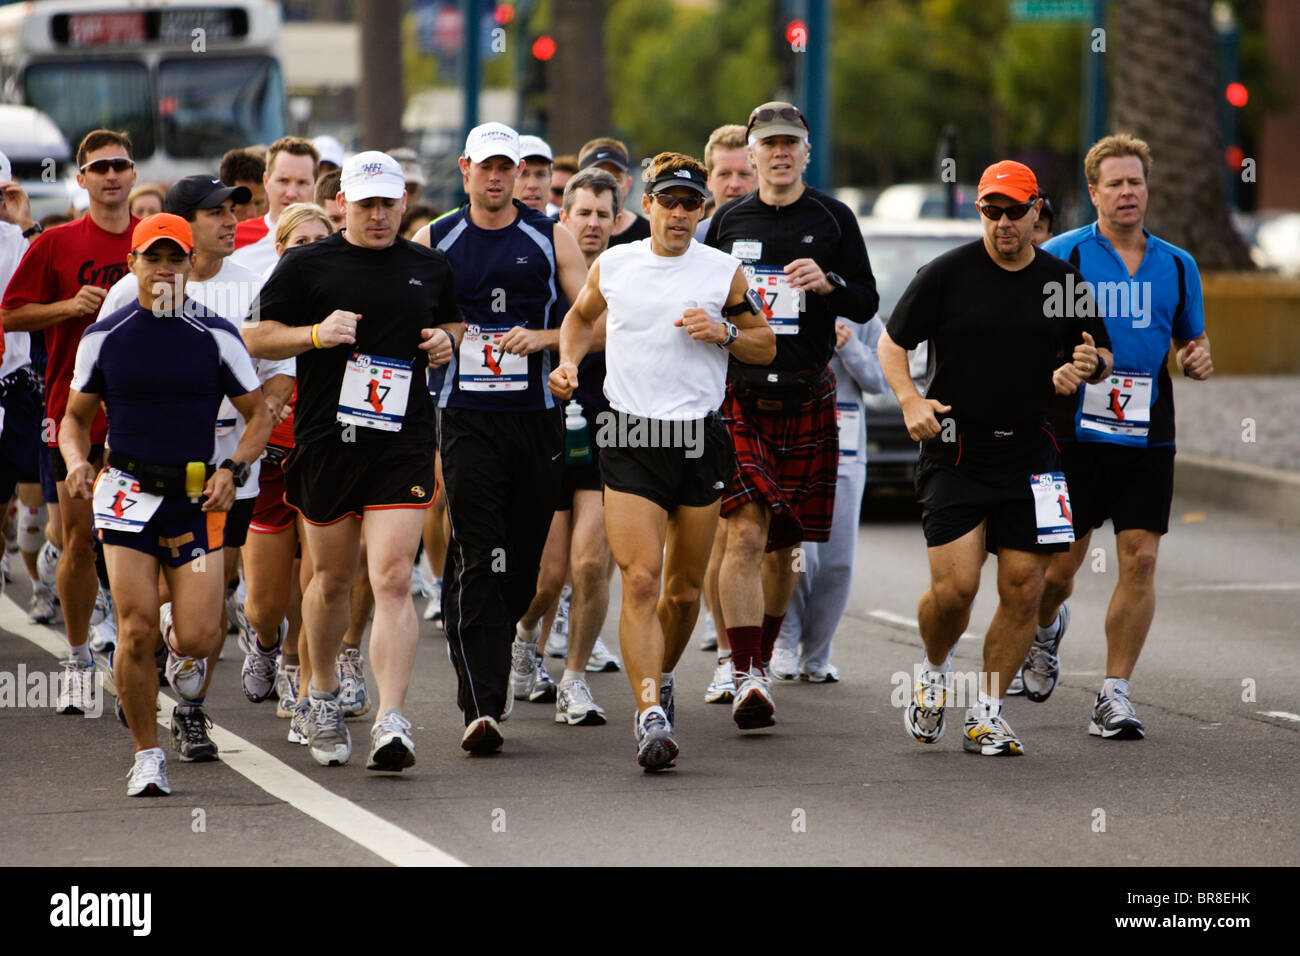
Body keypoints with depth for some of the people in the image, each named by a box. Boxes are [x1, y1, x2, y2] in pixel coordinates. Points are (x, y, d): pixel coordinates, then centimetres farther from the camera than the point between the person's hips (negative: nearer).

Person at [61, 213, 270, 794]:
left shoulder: (216, 336, 3)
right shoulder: (105, 337, 5)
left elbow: (260, 415, 8)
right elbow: (75, 418, 15)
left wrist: (233, 470, -9)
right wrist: (76, 462, -6)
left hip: (197, 499, 0)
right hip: (128, 494, 0)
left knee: (199, 636, -9)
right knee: (136, 630, -10)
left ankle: (186, 673, 31)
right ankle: (146, 755, 5)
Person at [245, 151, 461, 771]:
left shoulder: (430, 269, 11)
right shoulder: (307, 266, 2)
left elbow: (452, 321, 28)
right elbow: (255, 337, 3)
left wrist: (446, 340, 5)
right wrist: (316, 334, -13)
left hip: (403, 444, 0)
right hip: (325, 441, 0)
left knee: (393, 579, -13)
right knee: (333, 579, 13)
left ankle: (391, 721, -18)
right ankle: (323, 697, 37)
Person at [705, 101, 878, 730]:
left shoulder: (832, 219, 6)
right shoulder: (729, 221, 10)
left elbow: (867, 305, 5)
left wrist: (827, 283, -13)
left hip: (807, 399, 1)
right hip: (738, 397, -1)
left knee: (785, 543, 9)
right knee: (746, 532, -14)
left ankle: (761, 659, 27)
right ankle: (747, 677, -17)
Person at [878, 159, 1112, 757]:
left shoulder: (1063, 281, 6)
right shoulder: (947, 274, -2)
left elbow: (1102, 355, 18)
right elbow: (891, 343, 4)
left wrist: (1091, 364, -6)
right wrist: (910, 401, -12)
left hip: (1030, 455, 3)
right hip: (953, 454, -3)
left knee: (1023, 589, -2)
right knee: (954, 587, -10)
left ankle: (987, 713, 10)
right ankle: (934, 669, 21)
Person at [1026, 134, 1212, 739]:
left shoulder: (1177, 266, 11)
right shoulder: (1060, 256, 0)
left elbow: (1192, 340, 22)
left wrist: (1197, 359, -2)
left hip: (1147, 436, 2)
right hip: (1075, 433, -2)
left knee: (1140, 559, -6)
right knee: (1060, 564, 2)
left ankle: (1115, 696, 0)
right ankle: (1045, 628, 38)